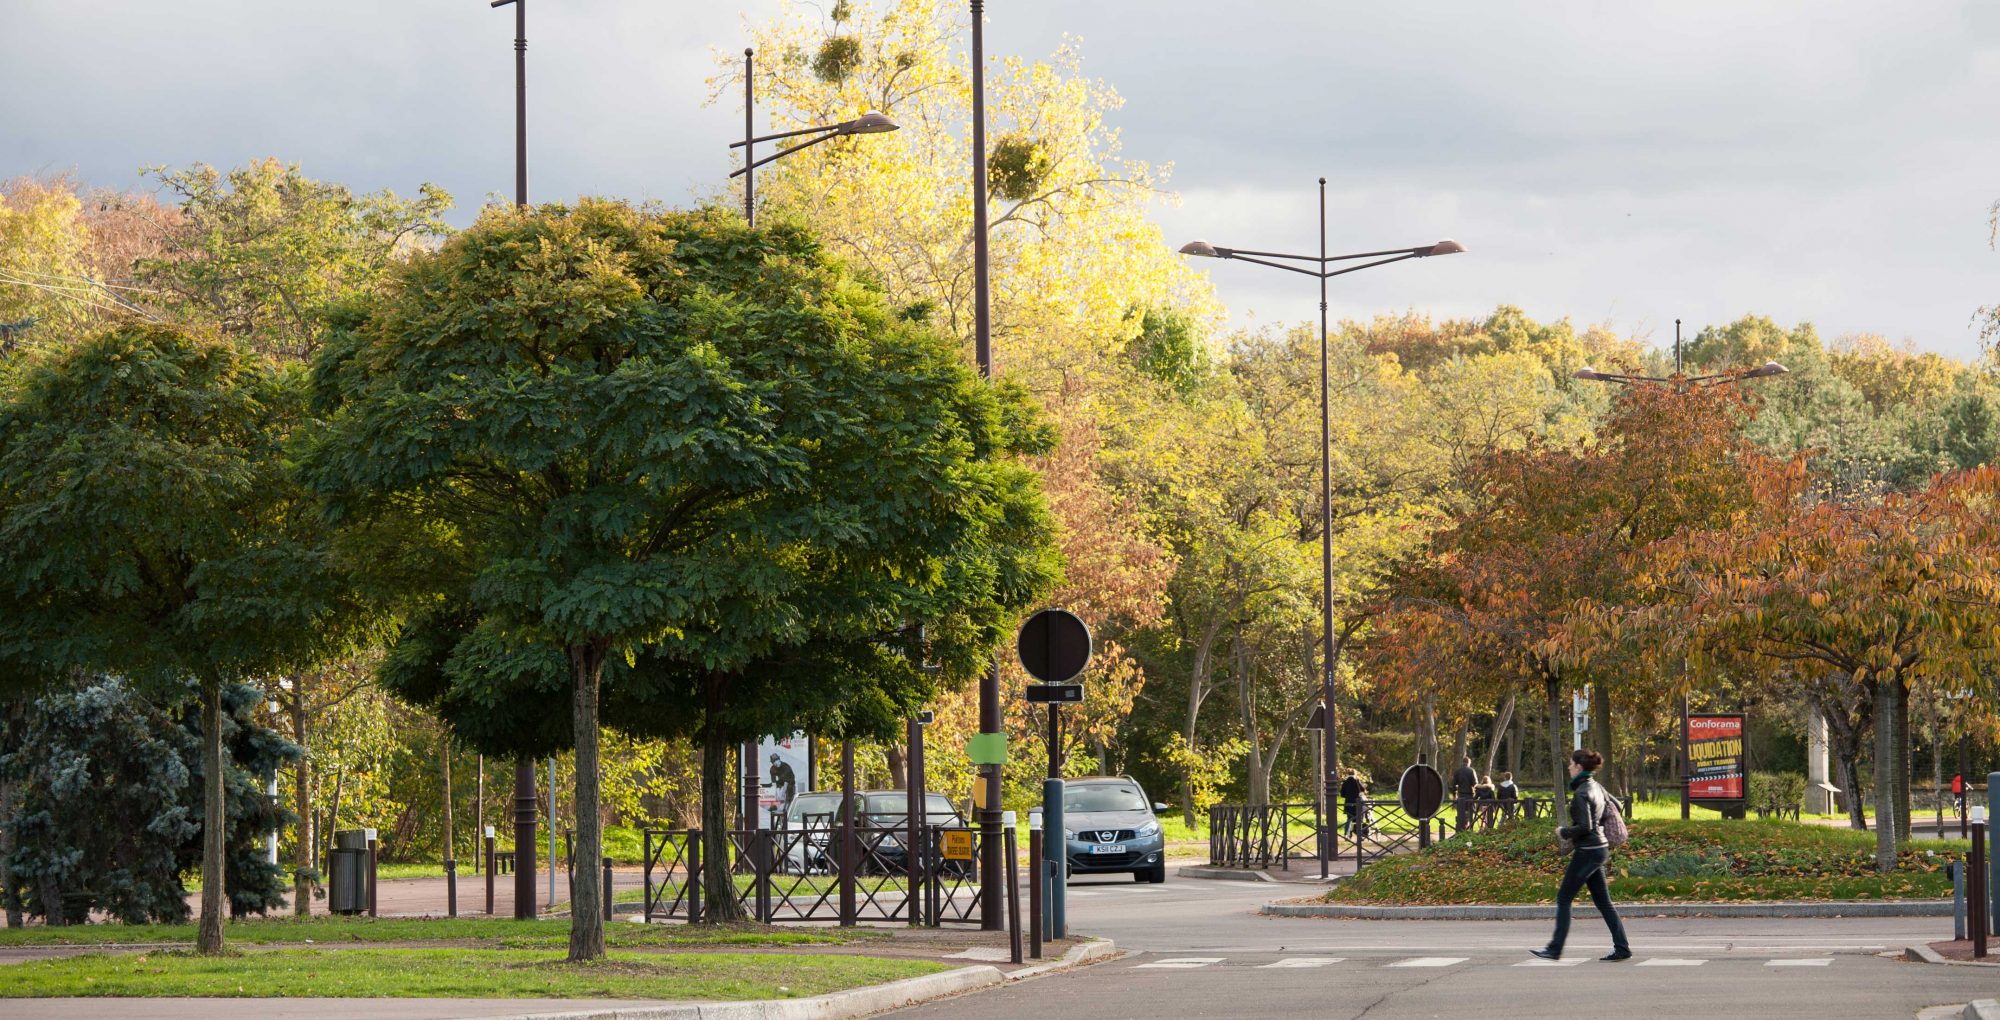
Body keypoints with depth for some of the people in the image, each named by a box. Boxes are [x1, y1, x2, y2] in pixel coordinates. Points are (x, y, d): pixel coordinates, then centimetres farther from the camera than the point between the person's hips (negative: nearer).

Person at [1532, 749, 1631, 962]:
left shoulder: (1581, 793, -18)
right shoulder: (1596, 787, 10)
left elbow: (1584, 827, -23)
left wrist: (1564, 832, -8)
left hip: (1587, 852, -9)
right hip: (1600, 848, 9)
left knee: (1564, 898, 0)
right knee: (1603, 901, 10)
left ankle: (1555, 949, 3)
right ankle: (1622, 947, 6)